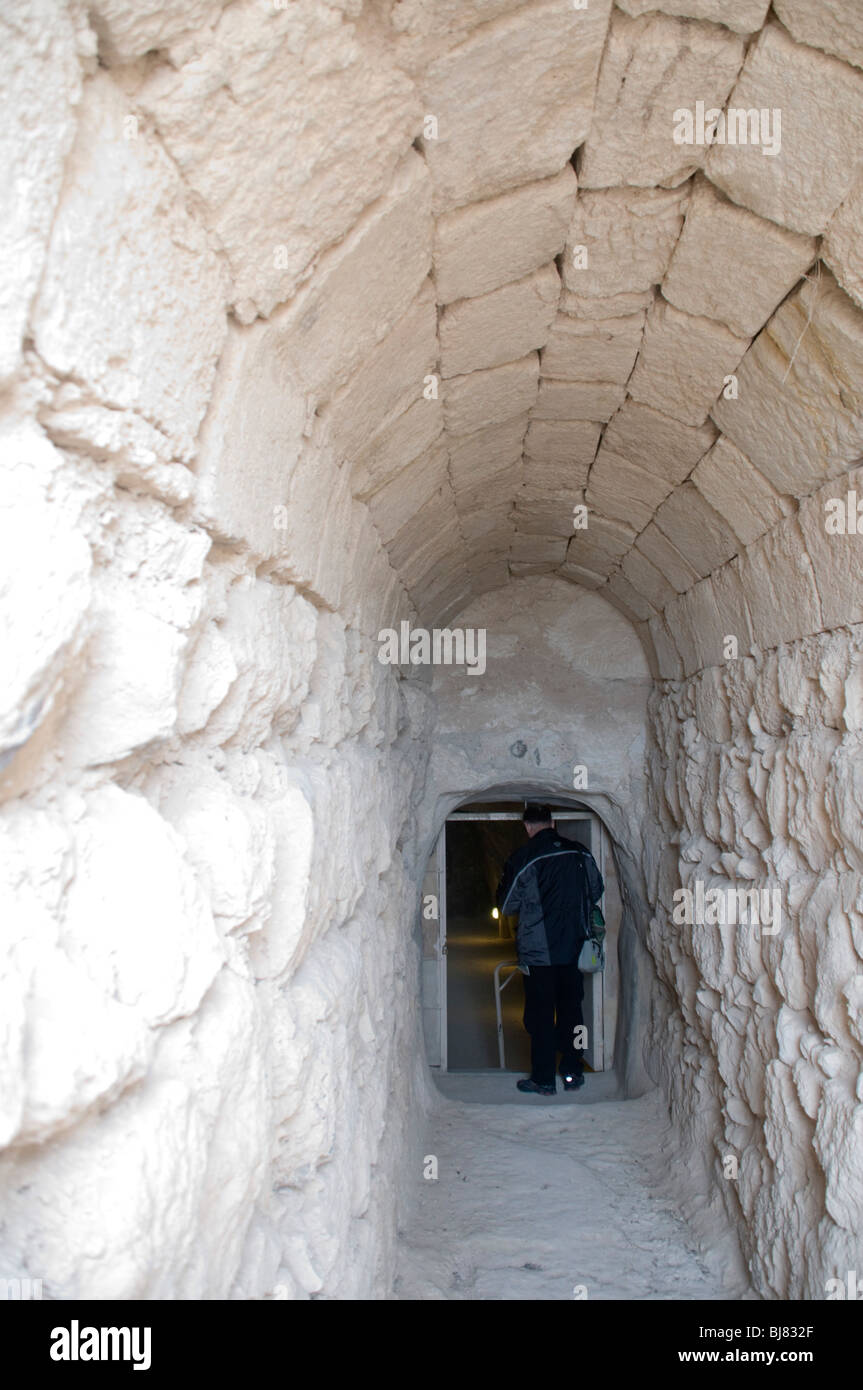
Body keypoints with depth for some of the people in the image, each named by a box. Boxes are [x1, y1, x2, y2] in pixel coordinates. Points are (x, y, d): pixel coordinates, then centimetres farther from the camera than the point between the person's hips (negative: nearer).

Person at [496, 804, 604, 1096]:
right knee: (570, 1009, 14)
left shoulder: (522, 859, -12)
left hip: (537, 950, -4)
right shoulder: (580, 853, 0)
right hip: (573, 947, 4)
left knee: (540, 1014, 5)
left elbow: (506, 904, -6)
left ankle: (543, 1079, 10)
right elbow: (596, 891, 13)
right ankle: (573, 1073, 20)